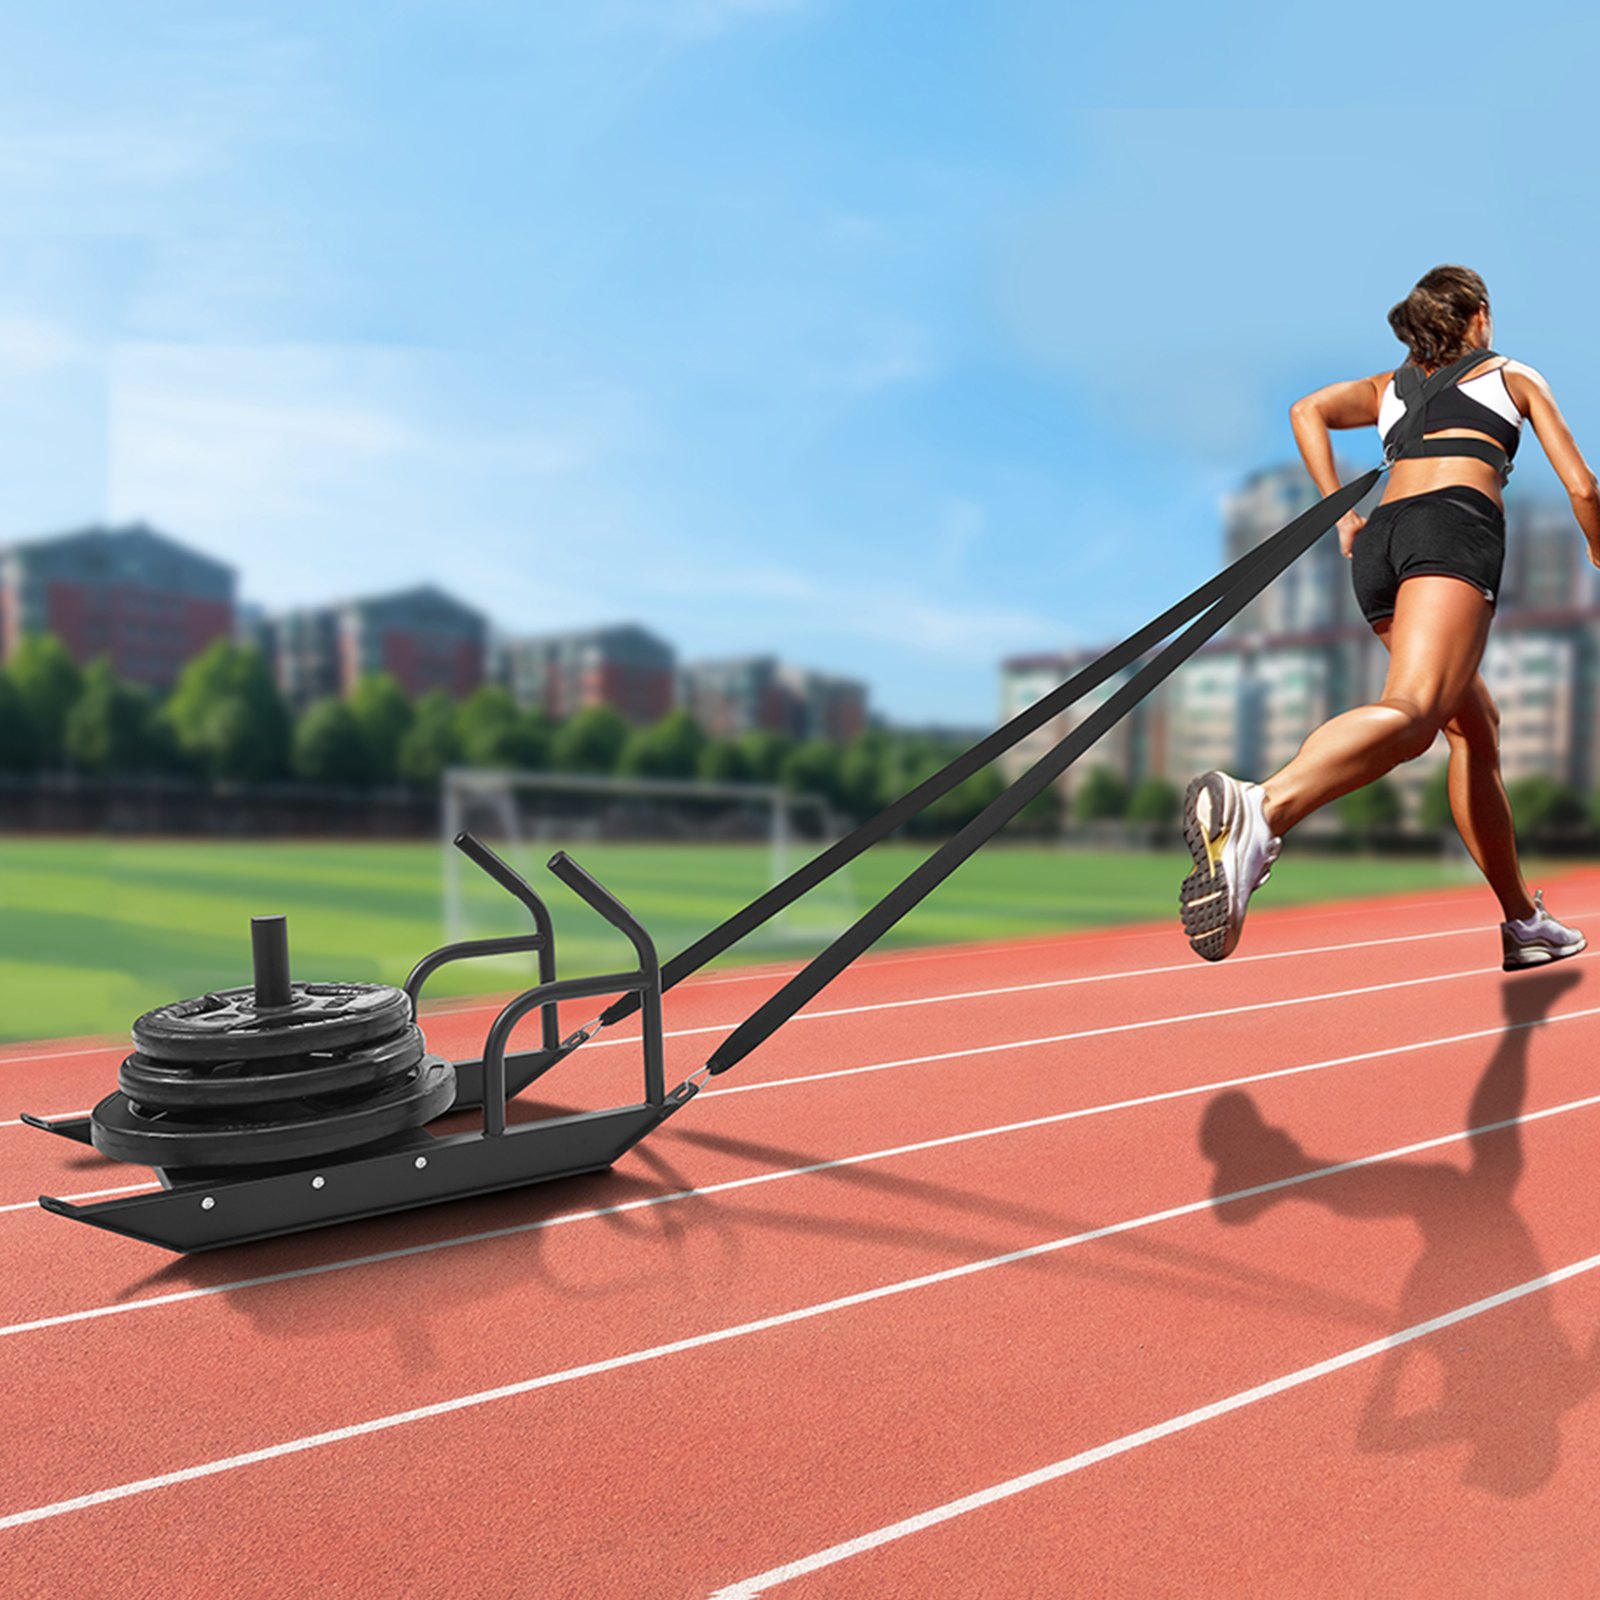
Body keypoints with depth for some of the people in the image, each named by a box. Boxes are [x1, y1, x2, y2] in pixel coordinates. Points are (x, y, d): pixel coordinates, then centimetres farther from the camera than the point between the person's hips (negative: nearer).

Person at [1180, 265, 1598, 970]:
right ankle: (1263, 808, -60)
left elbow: (1307, 411, 13)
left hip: (1381, 539, 5)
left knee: (1475, 725, 16)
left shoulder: (1389, 384, 33)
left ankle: (1524, 922, 20)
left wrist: (1341, 515, 13)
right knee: (1413, 709, -29)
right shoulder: (1514, 376, 26)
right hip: (1457, 522, -5)